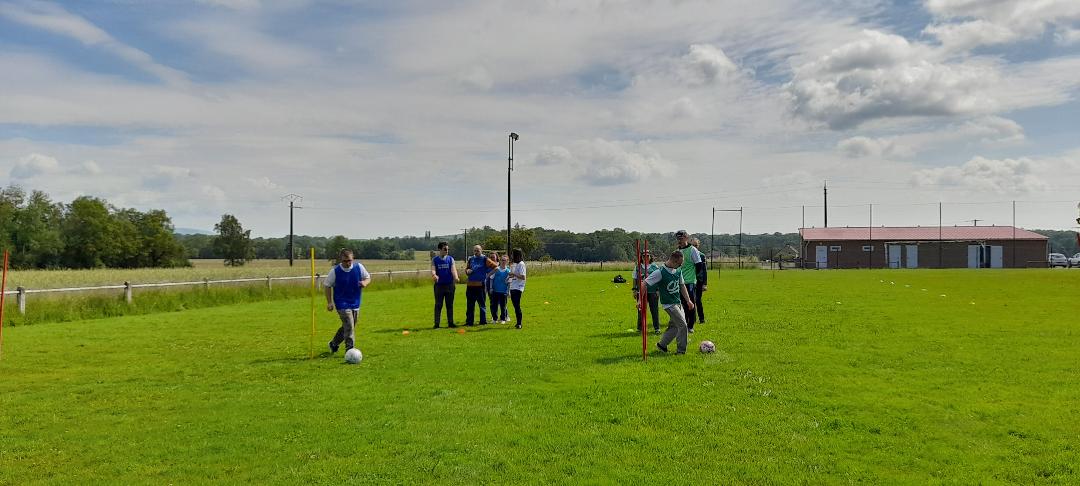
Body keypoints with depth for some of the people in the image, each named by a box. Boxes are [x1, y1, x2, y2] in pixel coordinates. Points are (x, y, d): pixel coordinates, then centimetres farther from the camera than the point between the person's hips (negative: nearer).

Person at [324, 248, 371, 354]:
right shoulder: (334, 271, -12)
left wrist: (365, 283, -16)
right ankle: (350, 350, -9)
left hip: (355, 303, 4)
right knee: (349, 326, -16)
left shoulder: (359, 267, -6)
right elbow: (327, 286, -1)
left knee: (347, 327, 16)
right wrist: (329, 302, -6)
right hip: (342, 304, -4)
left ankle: (334, 344, 38)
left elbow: (368, 278, 8)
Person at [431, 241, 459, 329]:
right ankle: (436, 323, 6)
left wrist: (456, 277, -31)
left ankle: (450, 322, 14)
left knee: (450, 305, 7)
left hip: (449, 285, 1)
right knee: (438, 305, 2)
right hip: (439, 285, -1)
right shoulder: (435, 260, 4)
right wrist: (434, 275, -34)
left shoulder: (450, 259, 4)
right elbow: (433, 270, -10)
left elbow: (453, 269, -10)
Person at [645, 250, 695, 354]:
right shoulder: (660, 272, -18)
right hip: (669, 304, -8)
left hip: (678, 302, 8)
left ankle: (662, 345, 26)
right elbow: (645, 284, -16)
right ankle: (681, 350, 1)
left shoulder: (678, 270, 4)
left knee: (674, 326, 11)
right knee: (682, 325, -10)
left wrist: (688, 300, 13)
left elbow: (682, 285, 18)